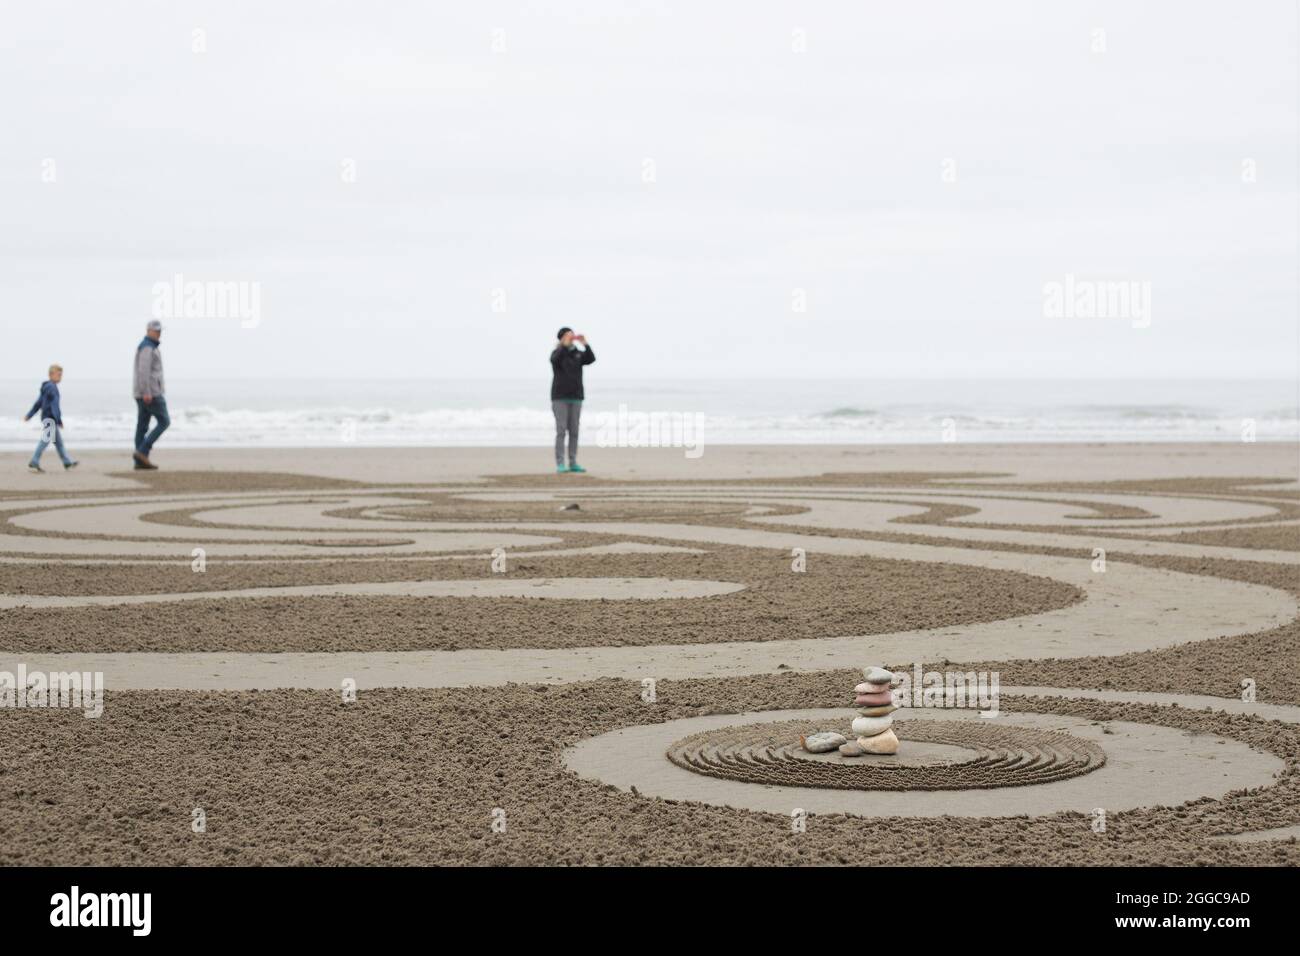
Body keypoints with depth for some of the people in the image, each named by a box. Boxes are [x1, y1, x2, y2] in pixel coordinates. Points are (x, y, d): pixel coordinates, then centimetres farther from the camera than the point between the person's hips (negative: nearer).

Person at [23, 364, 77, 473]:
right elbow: (54, 404, -22)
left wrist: (29, 415, 23)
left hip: (46, 417, 10)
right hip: (50, 418, -10)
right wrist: (59, 419, -26)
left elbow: (38, 402, 20)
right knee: (45, 440, -10)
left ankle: (67, 462, 15)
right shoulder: (52, 388, -15)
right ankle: (34, 463, -9)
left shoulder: (46, 387, 15)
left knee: (58, 441, 11)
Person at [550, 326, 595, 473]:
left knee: (574, 431, 3)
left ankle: (573, 463, 8)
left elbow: (591, 359, -11)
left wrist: (585, 344, -22)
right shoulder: (557, 353, -3)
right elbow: (556, 359, -28)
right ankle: (560, 465, -9)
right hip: (560, 397, -4)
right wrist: (565, 344, -37)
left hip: (576, 397, 4)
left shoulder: (578, 354, 9)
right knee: (561, 430, -10)